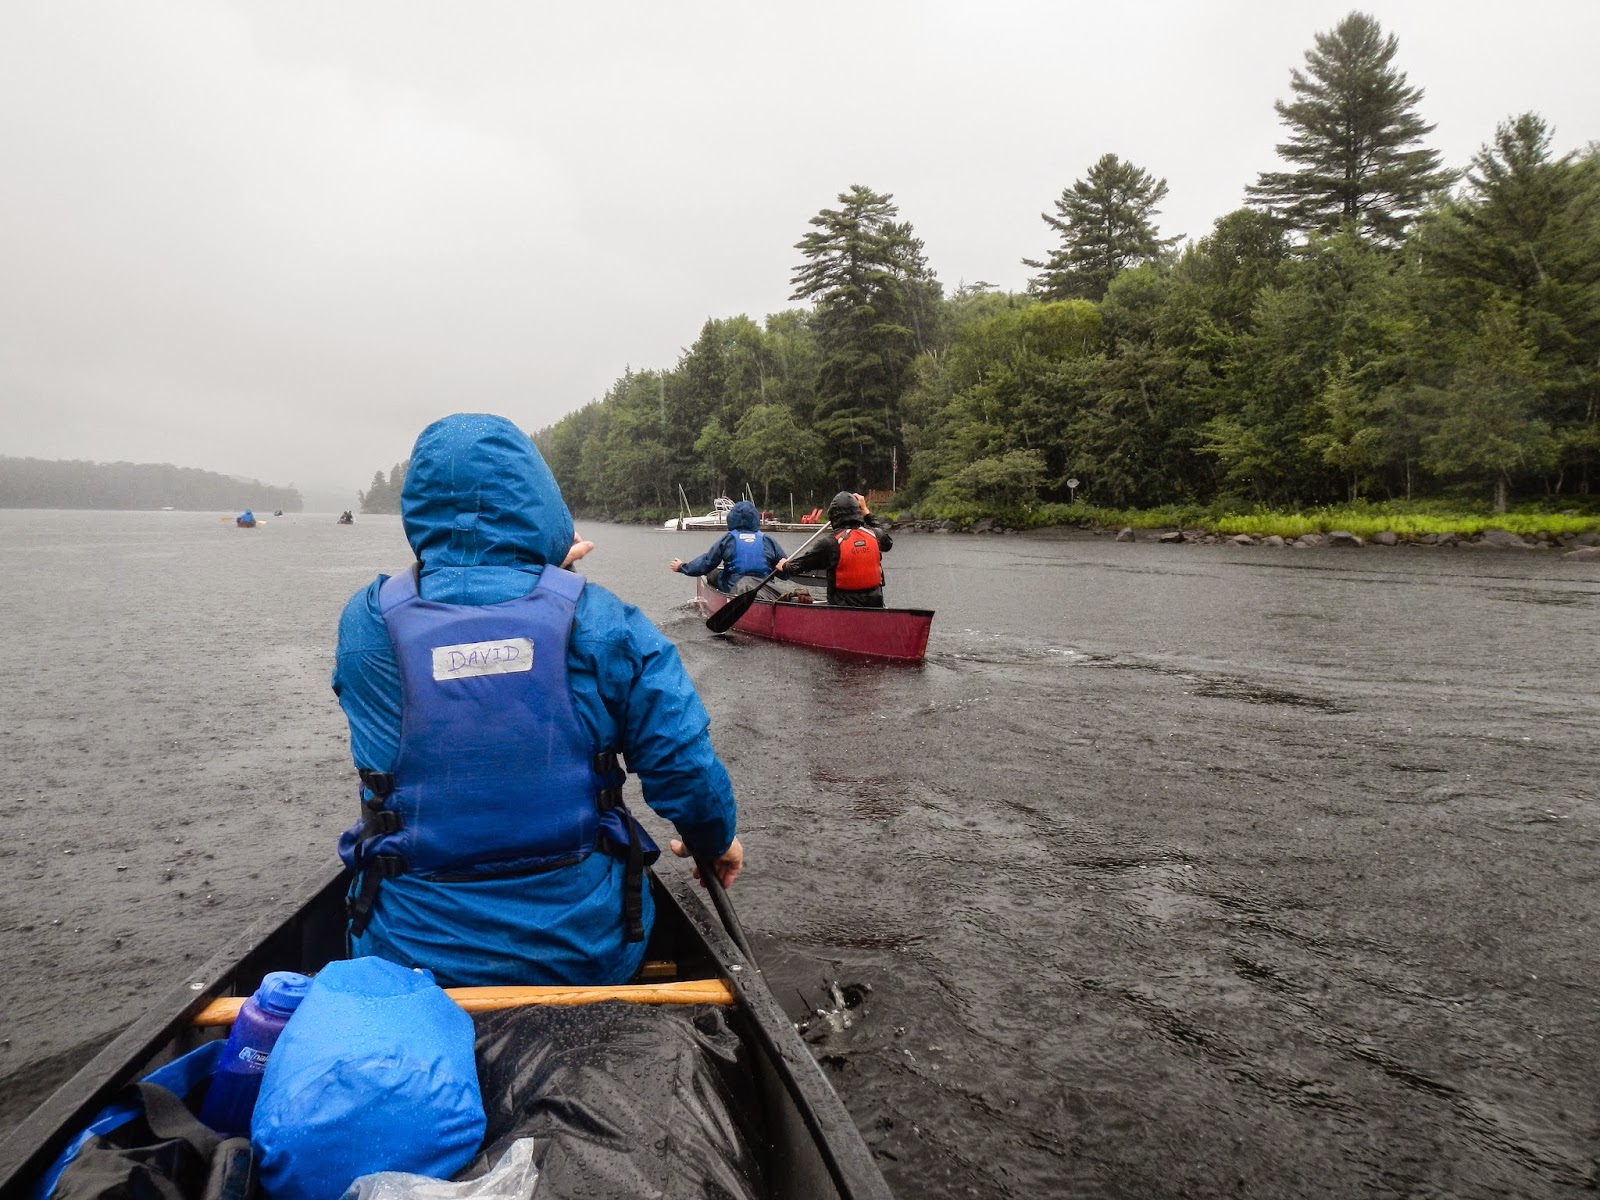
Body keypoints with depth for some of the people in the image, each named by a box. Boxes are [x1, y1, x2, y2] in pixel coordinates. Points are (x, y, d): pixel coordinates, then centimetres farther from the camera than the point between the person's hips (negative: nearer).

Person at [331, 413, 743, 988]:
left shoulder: (364, 622, -8)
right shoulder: (601, 621, -13)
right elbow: (683, 763, -11)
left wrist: (540, 574, 17)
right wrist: (715, 839, 10)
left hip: (411, 961, 2)